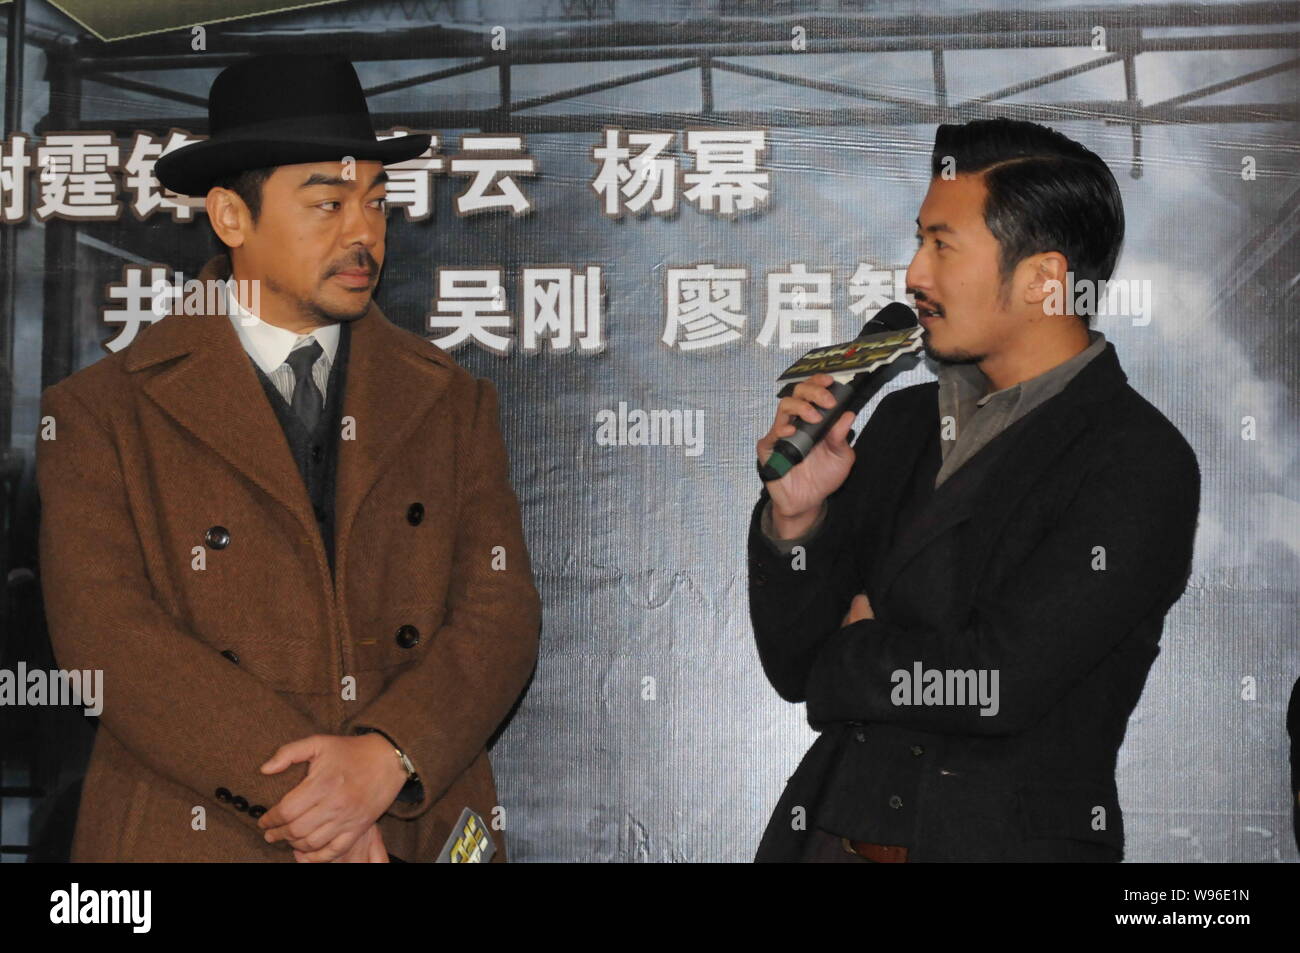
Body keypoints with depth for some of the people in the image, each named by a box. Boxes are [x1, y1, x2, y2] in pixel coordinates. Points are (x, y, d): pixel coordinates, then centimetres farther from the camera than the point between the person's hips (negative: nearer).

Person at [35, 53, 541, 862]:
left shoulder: (453, 404, 5)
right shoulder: (103, 414, -3)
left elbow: (502, 613, -2)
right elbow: (105, 636, -12)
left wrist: (385, 758, -19)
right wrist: (303, 788, -20)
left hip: (424, 831, 3)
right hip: (197, 835, -2)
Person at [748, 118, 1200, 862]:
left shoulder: (1142, 464, -12)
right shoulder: (903, 421, 7)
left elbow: (996, 682, -19)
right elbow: (796, 669, 6)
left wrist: (854, 653, -3)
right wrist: (796, 517, -10)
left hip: (1007, 837, -4)